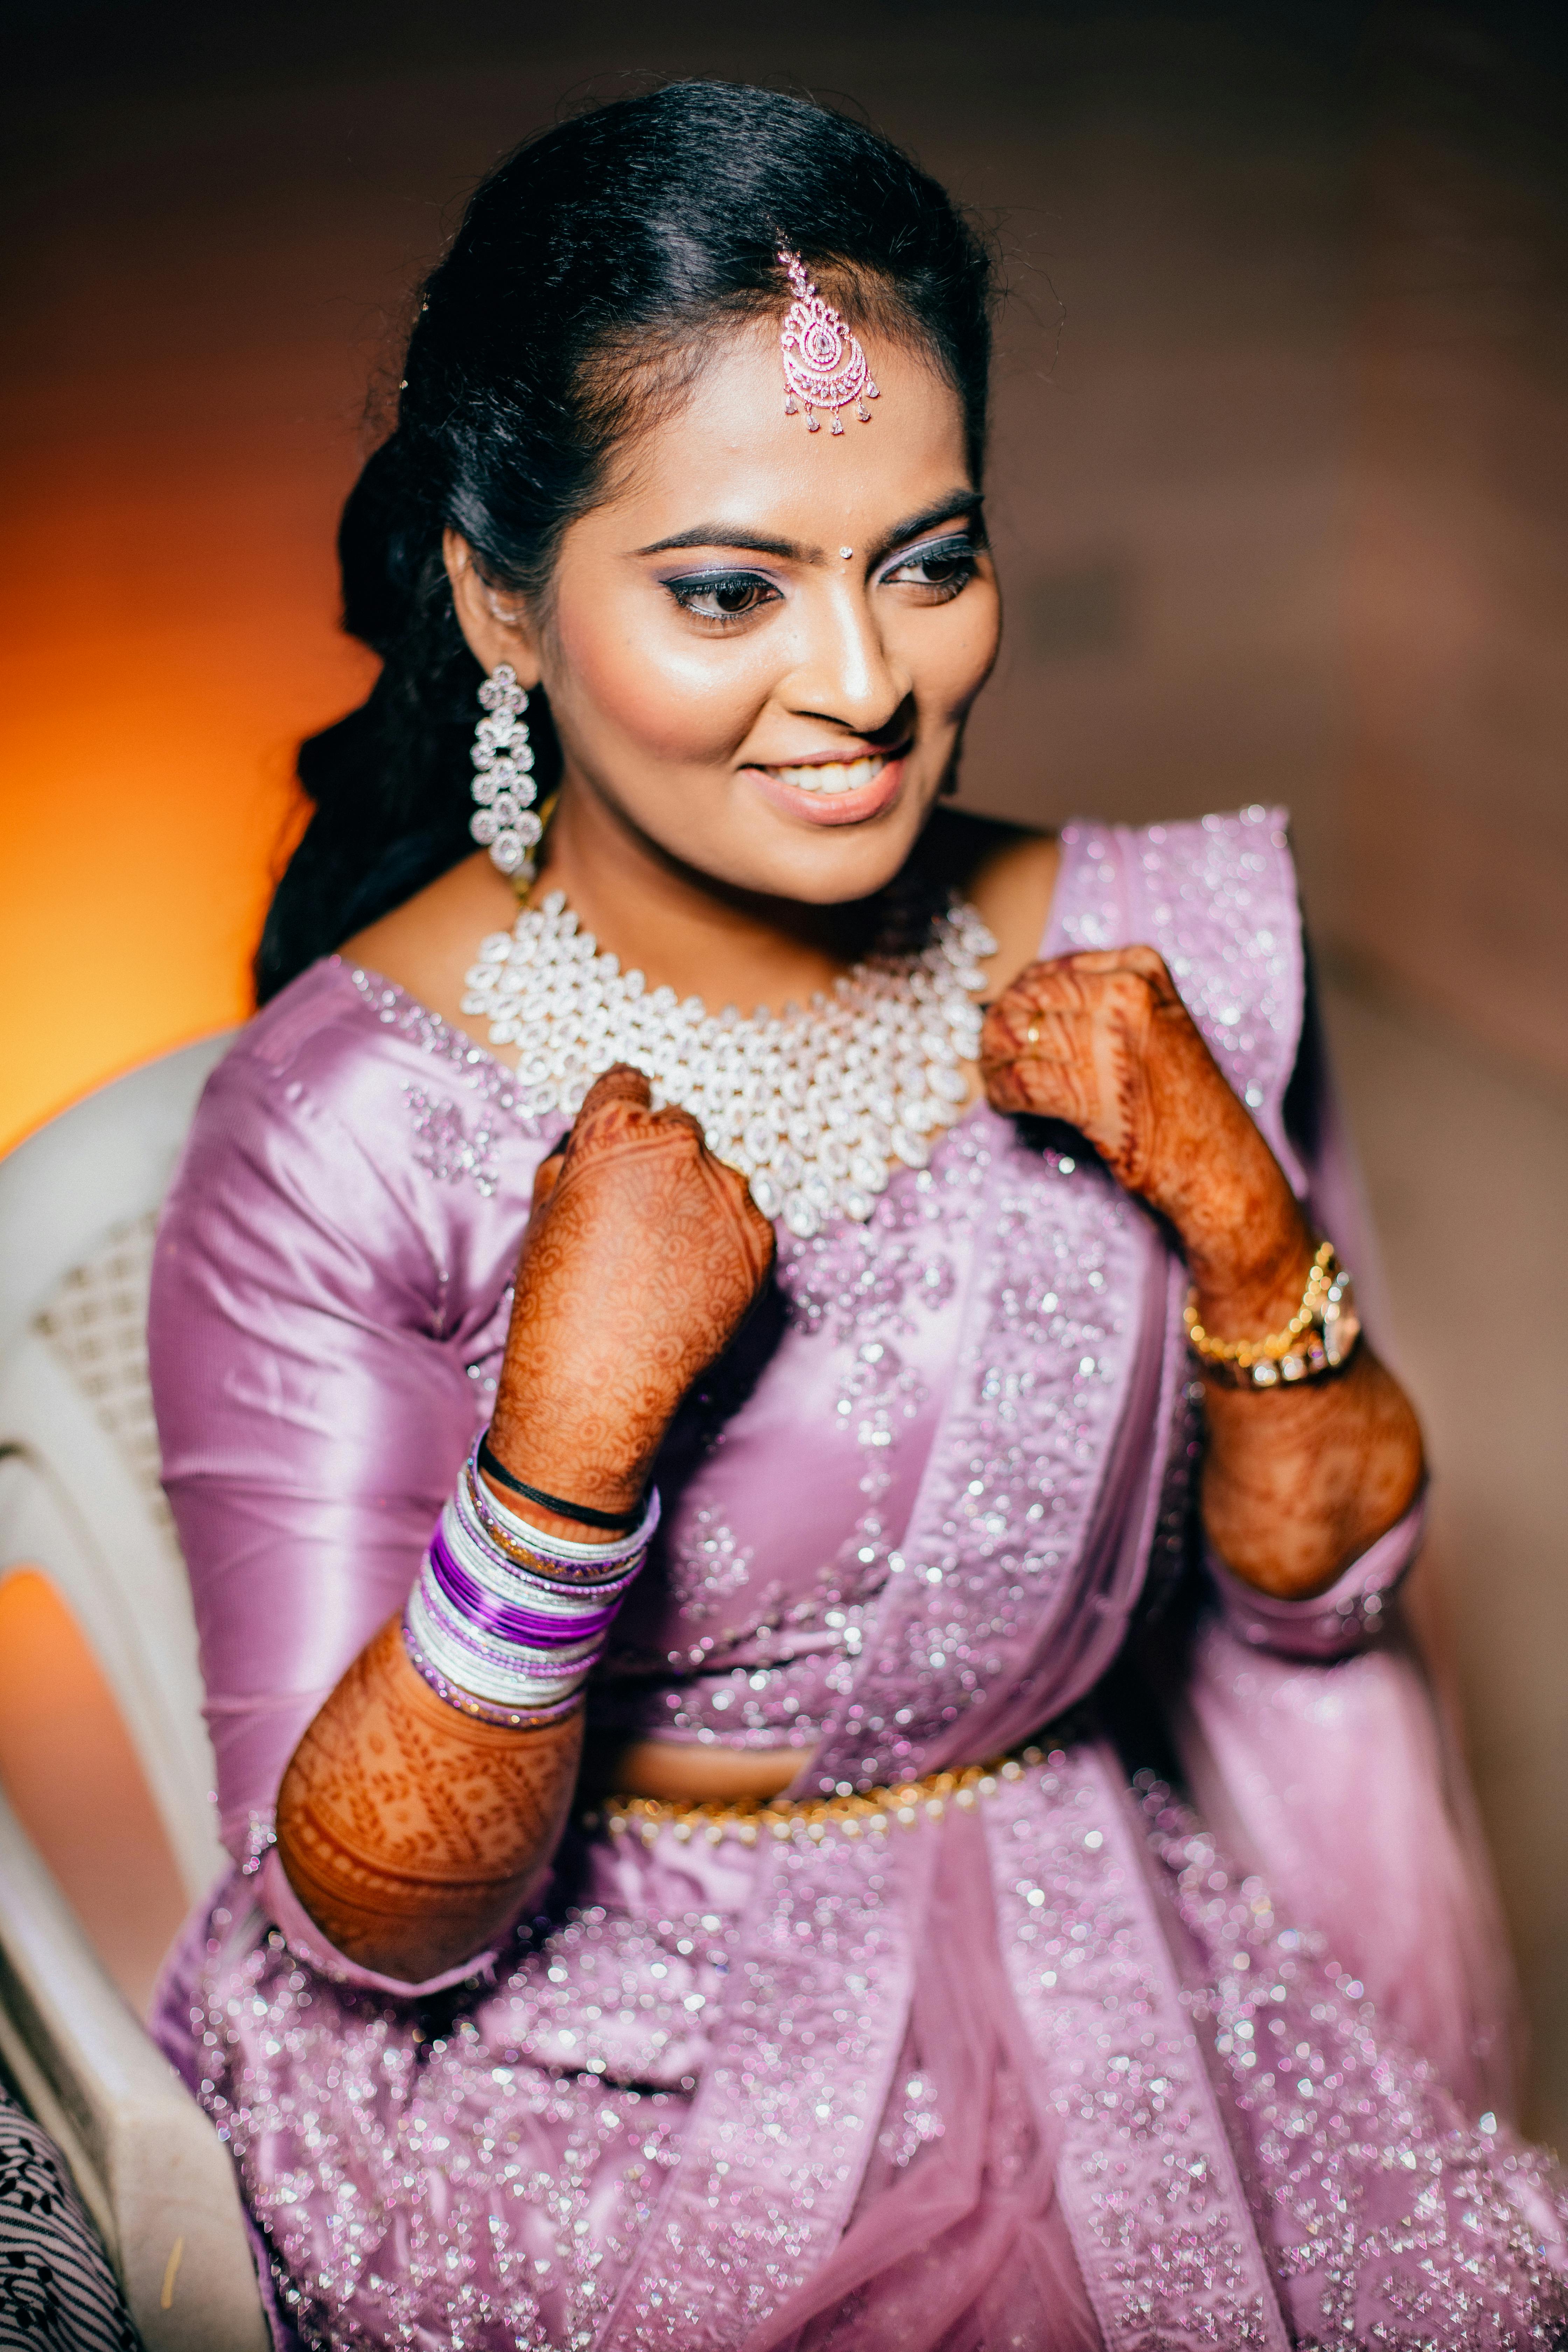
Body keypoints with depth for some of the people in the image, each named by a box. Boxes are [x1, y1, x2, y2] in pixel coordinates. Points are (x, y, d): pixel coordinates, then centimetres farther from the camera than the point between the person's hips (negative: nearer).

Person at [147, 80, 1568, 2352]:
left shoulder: (1132, 967, -5)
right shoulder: (342, 1127, -17)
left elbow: (1321, 1587, 4)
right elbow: (375, 1922, -13)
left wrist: (1236, 1205, -14)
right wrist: (578, 1414, -28)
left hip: (1103, 2013, 4)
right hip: (606, 2081, -3)